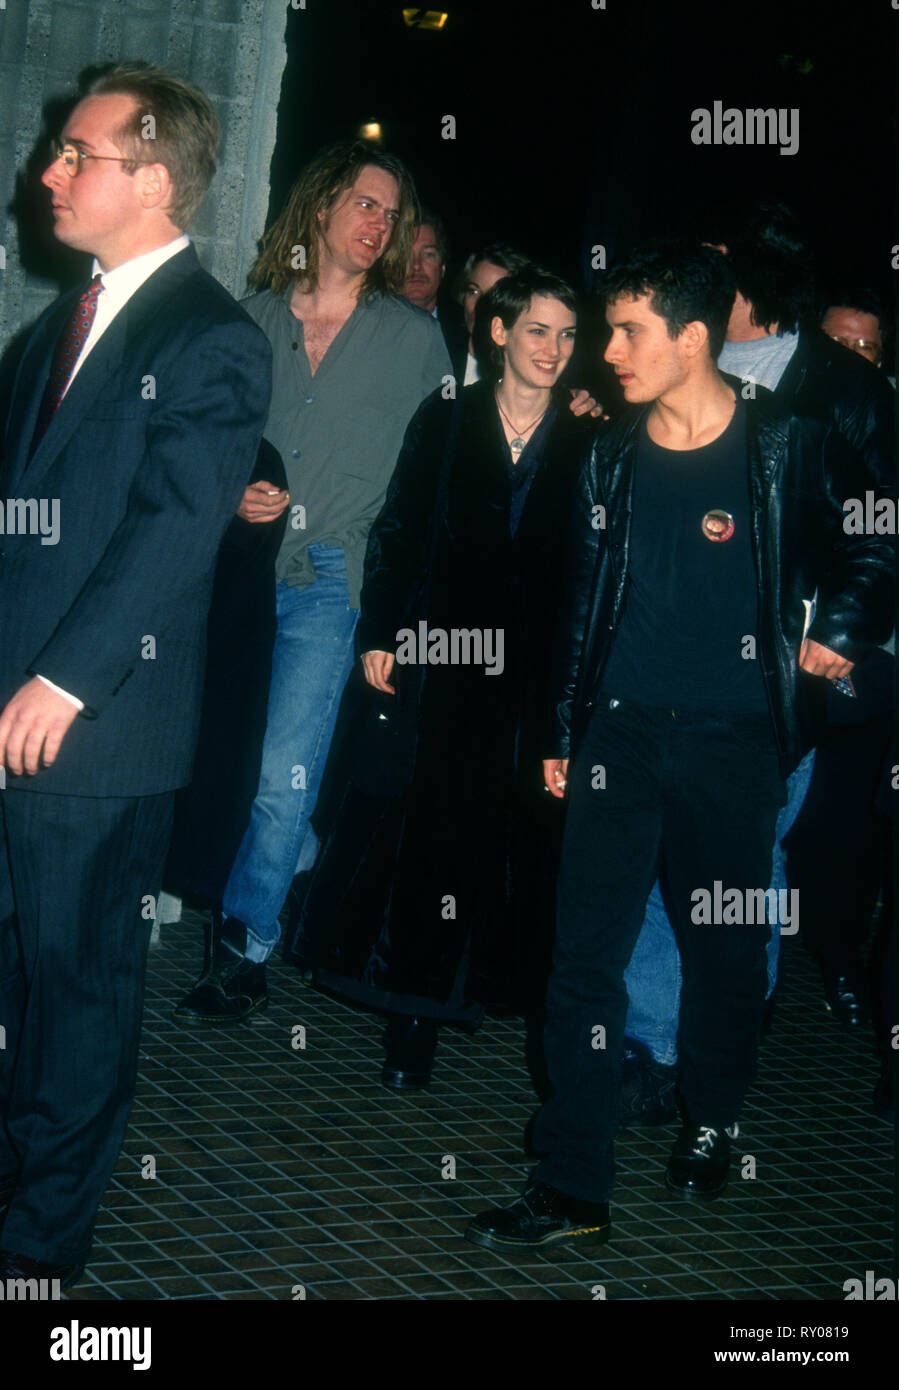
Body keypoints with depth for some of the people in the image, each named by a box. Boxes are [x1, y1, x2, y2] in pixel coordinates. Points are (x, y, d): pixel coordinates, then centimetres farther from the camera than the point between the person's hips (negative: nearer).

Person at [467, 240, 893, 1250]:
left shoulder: (790, 448, -4)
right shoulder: (612, 457, 7)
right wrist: (564, 733, 13)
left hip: (734, 741, -2)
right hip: (621, 732, 2)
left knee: (725, 949, 10)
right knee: (586, 952, -5)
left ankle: (710, 1126, 34)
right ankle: (572, 1186, -1)